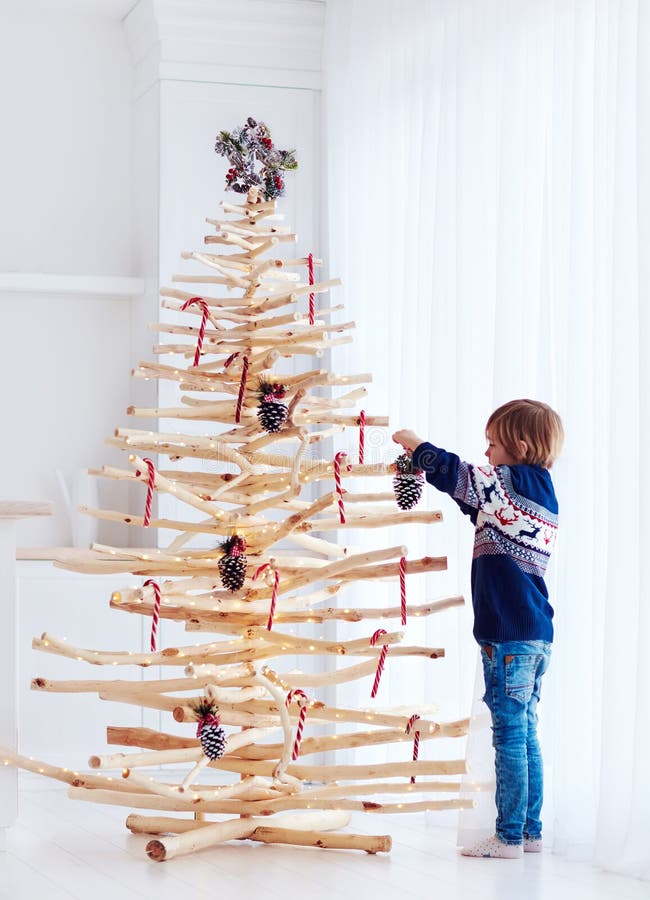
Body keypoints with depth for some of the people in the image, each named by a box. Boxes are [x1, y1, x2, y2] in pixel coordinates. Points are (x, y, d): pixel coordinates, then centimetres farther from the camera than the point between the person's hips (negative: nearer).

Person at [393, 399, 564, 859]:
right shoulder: (540, 492, 17)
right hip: (537, 633, 9)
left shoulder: (512, 482, -10)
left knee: (510, 735, -5)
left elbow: (454, 473, -16)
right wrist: (425, 458, 22)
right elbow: (481, 503, 27)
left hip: (509, 635, -9)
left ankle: (509, 836, -2)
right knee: (526, 734, 13)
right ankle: (530, 831, 17)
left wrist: (416, 445, 1)